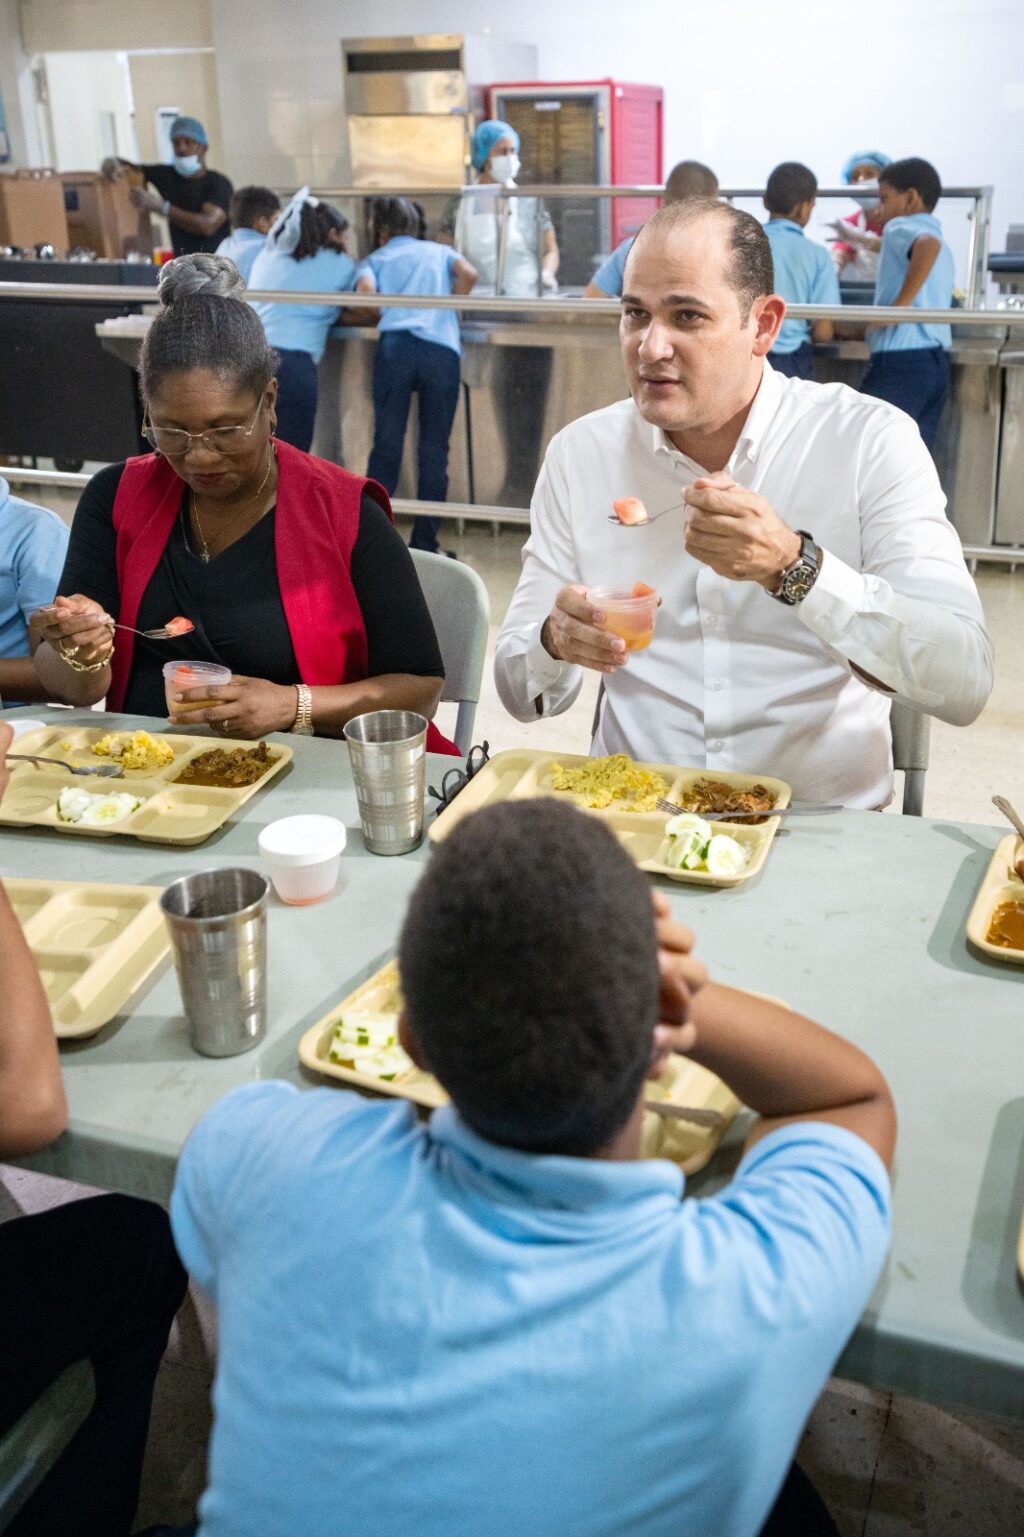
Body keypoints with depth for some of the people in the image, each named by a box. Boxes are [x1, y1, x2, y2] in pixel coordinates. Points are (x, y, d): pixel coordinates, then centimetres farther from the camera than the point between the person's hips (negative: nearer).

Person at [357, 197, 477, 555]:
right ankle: (424, 544, 5)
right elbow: (469, 274, 7)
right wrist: (446, 310, 21)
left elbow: (366, 292, 0)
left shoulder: (374, 260, 22)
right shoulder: (439, 251, 27)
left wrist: (387, 312, 19)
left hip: (396, 345, 0)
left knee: (386, 445, 0)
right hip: (443, 348, 1)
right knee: (434, 451, 4)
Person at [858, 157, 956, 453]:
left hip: (900, 361, -9)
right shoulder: (942, 251, 24)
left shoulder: (900, 227, -3)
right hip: (936, 362, 9)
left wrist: (899, 304, -25)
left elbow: (927, 245, -27)